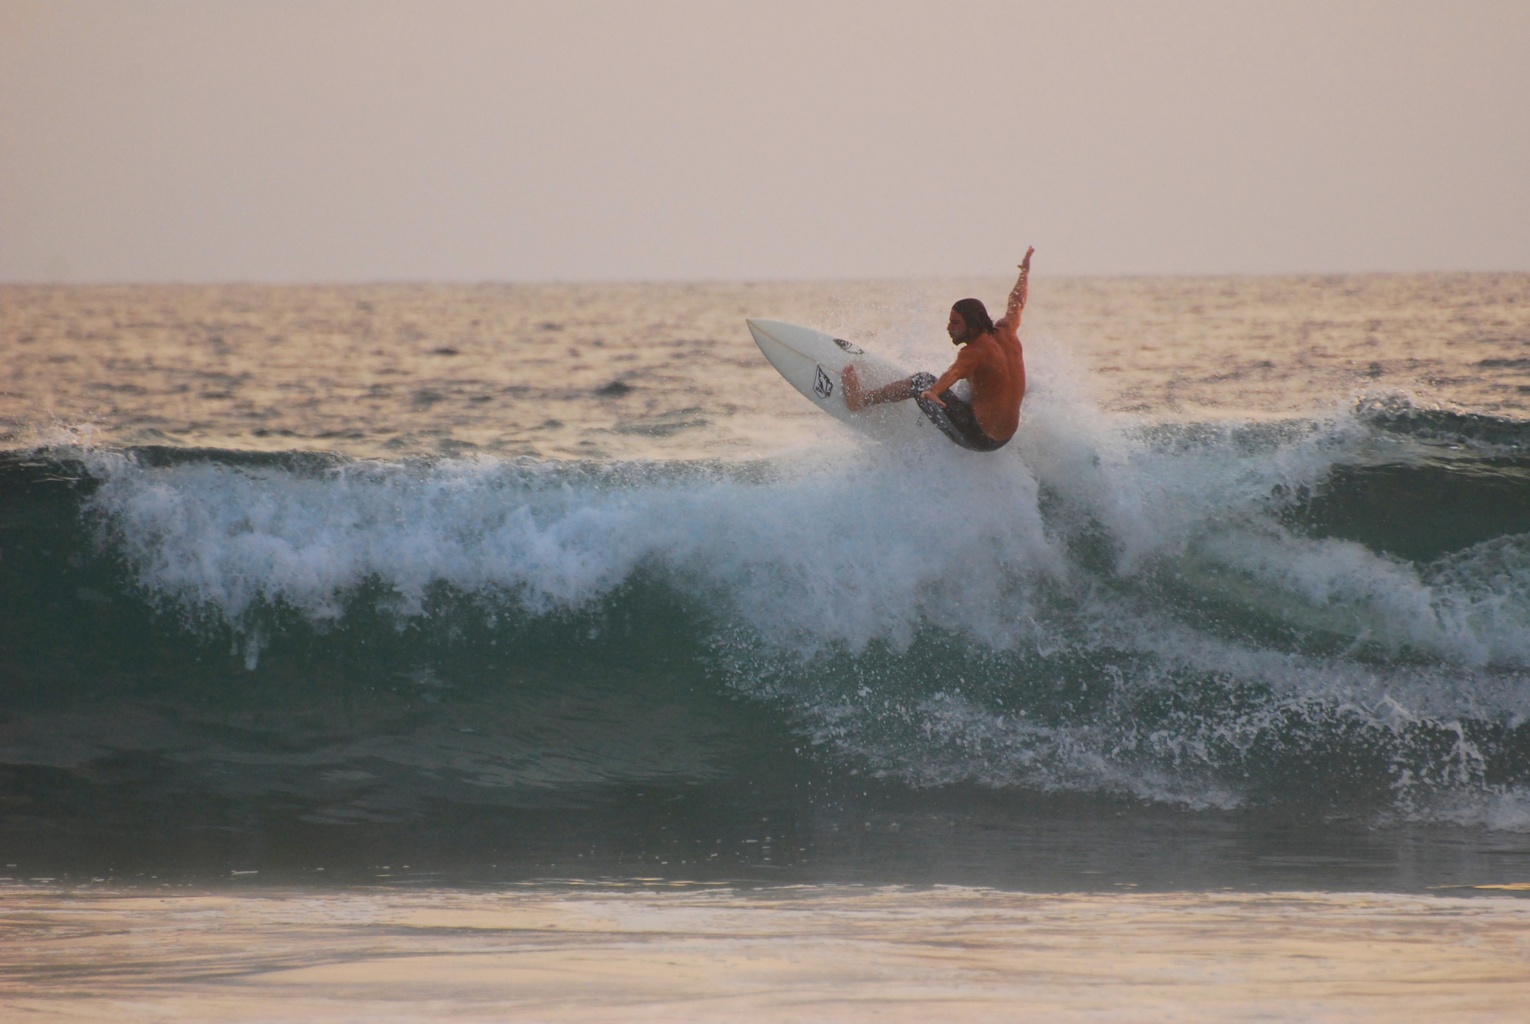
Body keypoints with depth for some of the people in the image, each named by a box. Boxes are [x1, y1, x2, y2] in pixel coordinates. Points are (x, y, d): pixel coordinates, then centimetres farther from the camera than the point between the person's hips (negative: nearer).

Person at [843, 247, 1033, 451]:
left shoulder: (975, 352, -18)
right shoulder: (1006, 333, 5)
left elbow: (954, 373, -39)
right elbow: (1017, 304, 25)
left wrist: (932, 392, -59)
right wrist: (1025, 273, 44)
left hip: (977, 435, -9)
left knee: (923, 382, -3)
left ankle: (861, 400, -1)